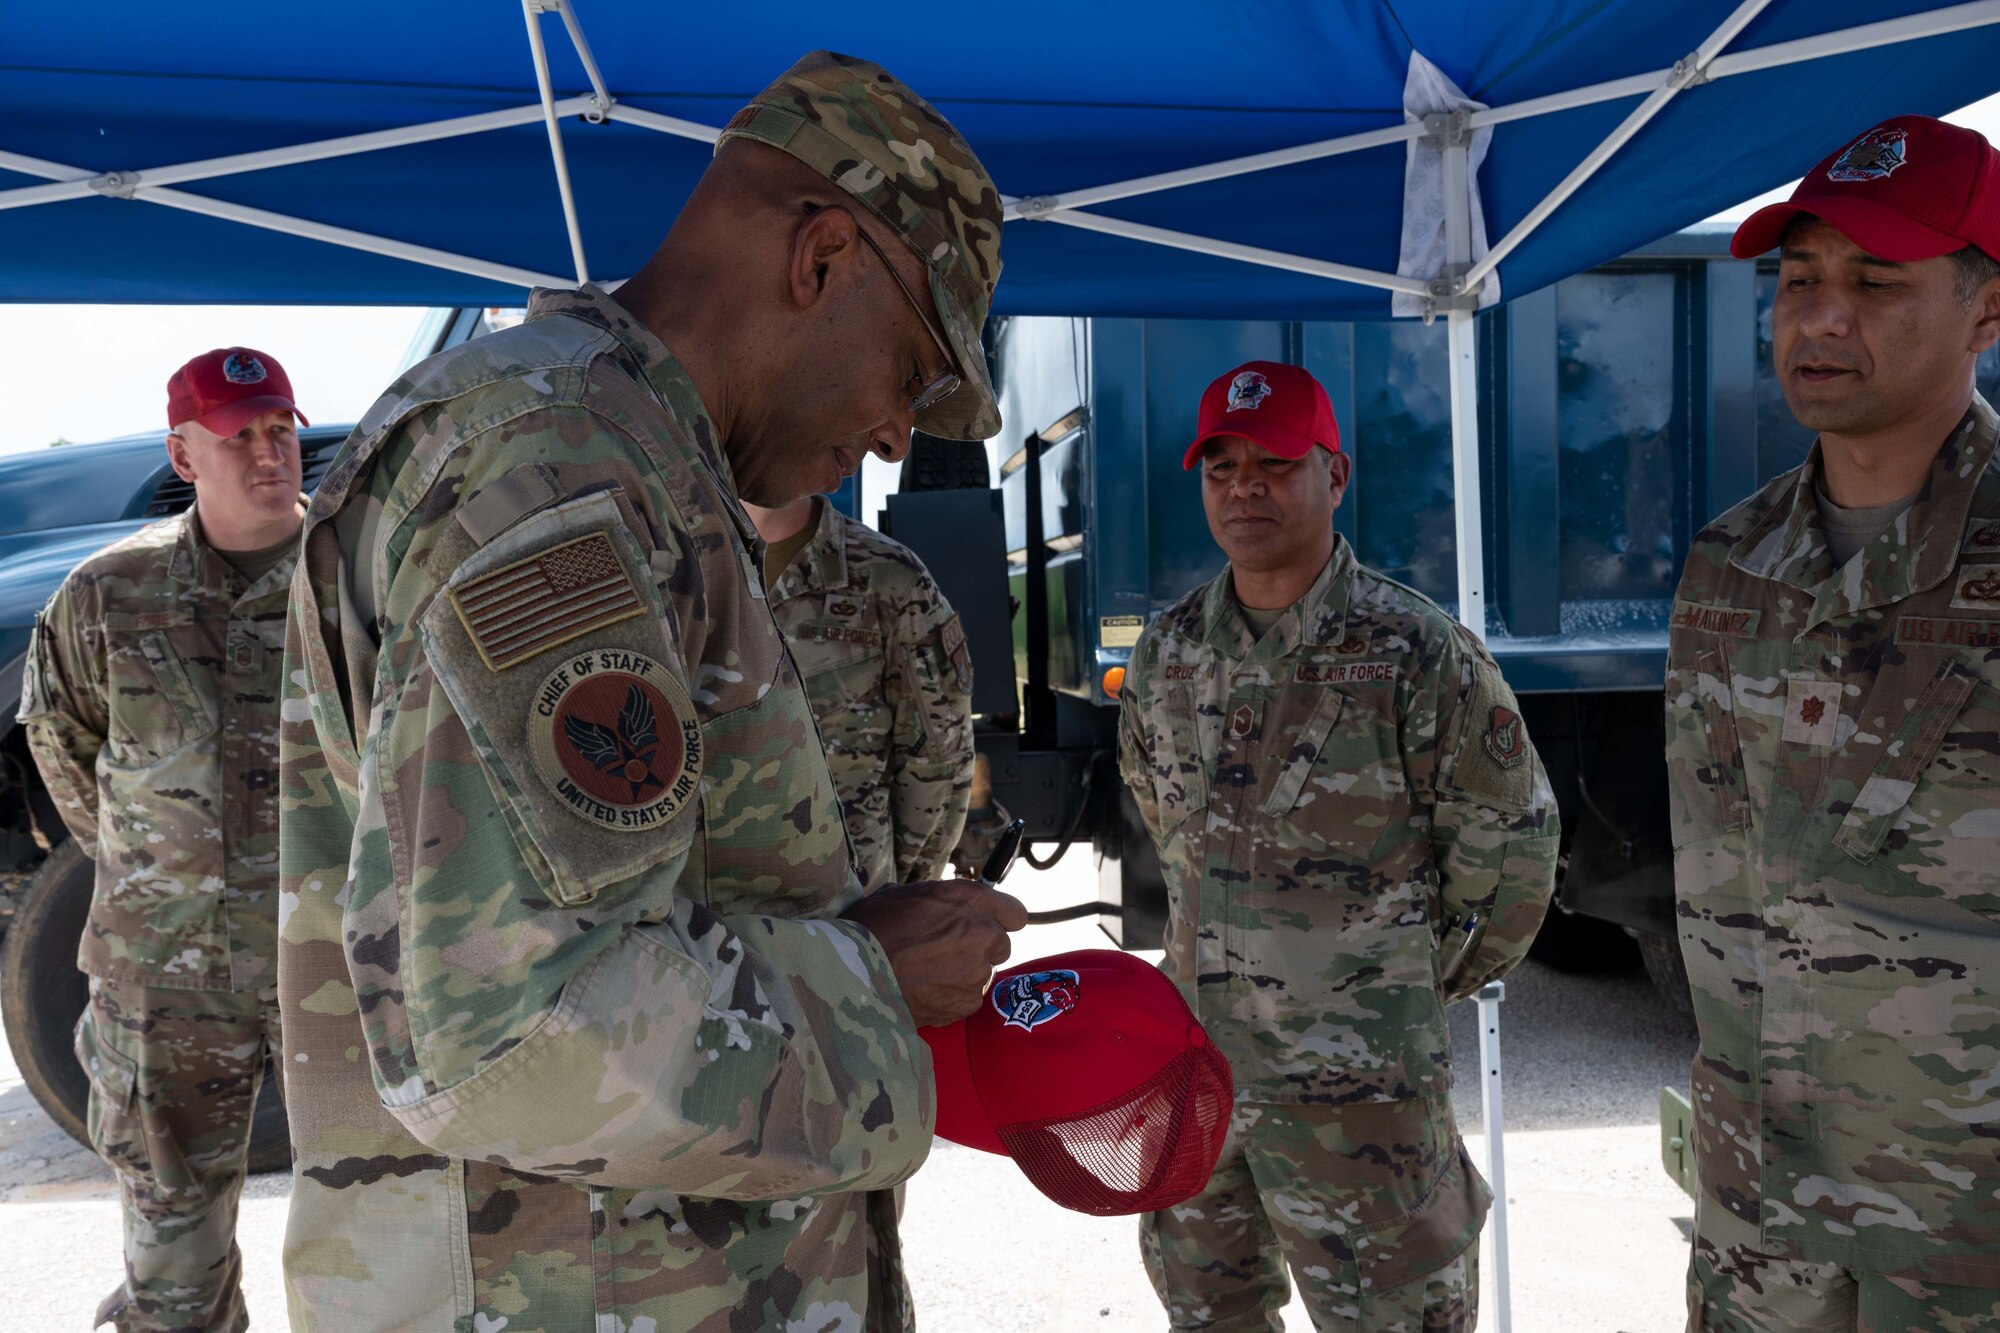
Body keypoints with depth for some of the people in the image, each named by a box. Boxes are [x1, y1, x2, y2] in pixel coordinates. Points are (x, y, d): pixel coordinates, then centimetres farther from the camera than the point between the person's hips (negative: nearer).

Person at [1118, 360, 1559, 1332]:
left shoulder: (1415, 653, -13)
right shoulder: (1167, 651, 3)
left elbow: (1512, 847, -5)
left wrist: (1421, 987, 3)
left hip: (1358, 1081, -5)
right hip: (1191, 1062, 5)